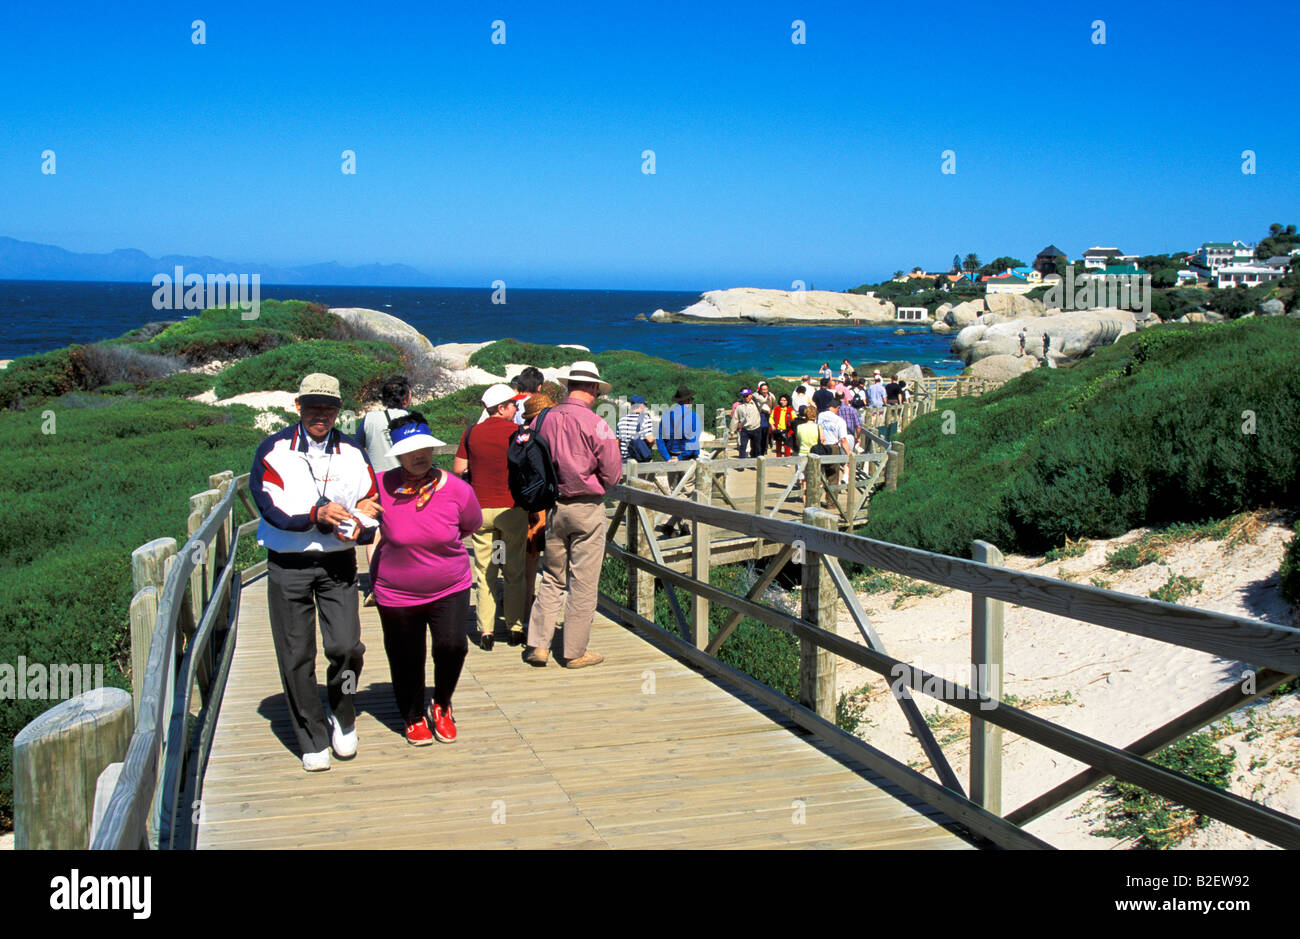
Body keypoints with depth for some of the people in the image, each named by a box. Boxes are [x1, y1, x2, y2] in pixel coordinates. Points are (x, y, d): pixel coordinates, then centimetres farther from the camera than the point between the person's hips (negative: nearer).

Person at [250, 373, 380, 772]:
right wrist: (317, 515, -27)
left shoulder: (352, 454, 6)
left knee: (346, 646, -8)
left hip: (338, 563, 1)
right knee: (296, 657, 2)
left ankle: (342, 717, 20)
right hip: (288, 564, -1)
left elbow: (373, 508, 10)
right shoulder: (273, 451, -2)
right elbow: (271, 508, -12)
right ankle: (313, 740, 17)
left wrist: (358, 527, -13)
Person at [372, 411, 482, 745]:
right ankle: (413, 718, 39)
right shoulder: (381, 487, -15)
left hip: (450, 588, 0)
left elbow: (471, 526, 7)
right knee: (407, 661, 11)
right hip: (397, 595, 0)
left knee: (452, 645, -15)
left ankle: (442, 706, 16)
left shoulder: (457, 490, -13)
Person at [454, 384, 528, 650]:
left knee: (484, 573, 7)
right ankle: (515, 628, 11)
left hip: (481, 509, 2)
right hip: (512, 508, -2)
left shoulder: (471, 434, 2)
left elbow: (458, 469, 3)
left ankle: (485, 631, 4)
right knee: (514, 572, 9)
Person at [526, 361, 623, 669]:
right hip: (587, 508, -4)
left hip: (554, 507, 5)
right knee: (583, 583, 4)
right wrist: (613, 447, 9)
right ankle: (575, 652, 12)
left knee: (552, 578, 15)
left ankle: (538, 644, 13)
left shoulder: (546, 419, 1)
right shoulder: (594, 424, -13)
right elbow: (612, 475, -9)